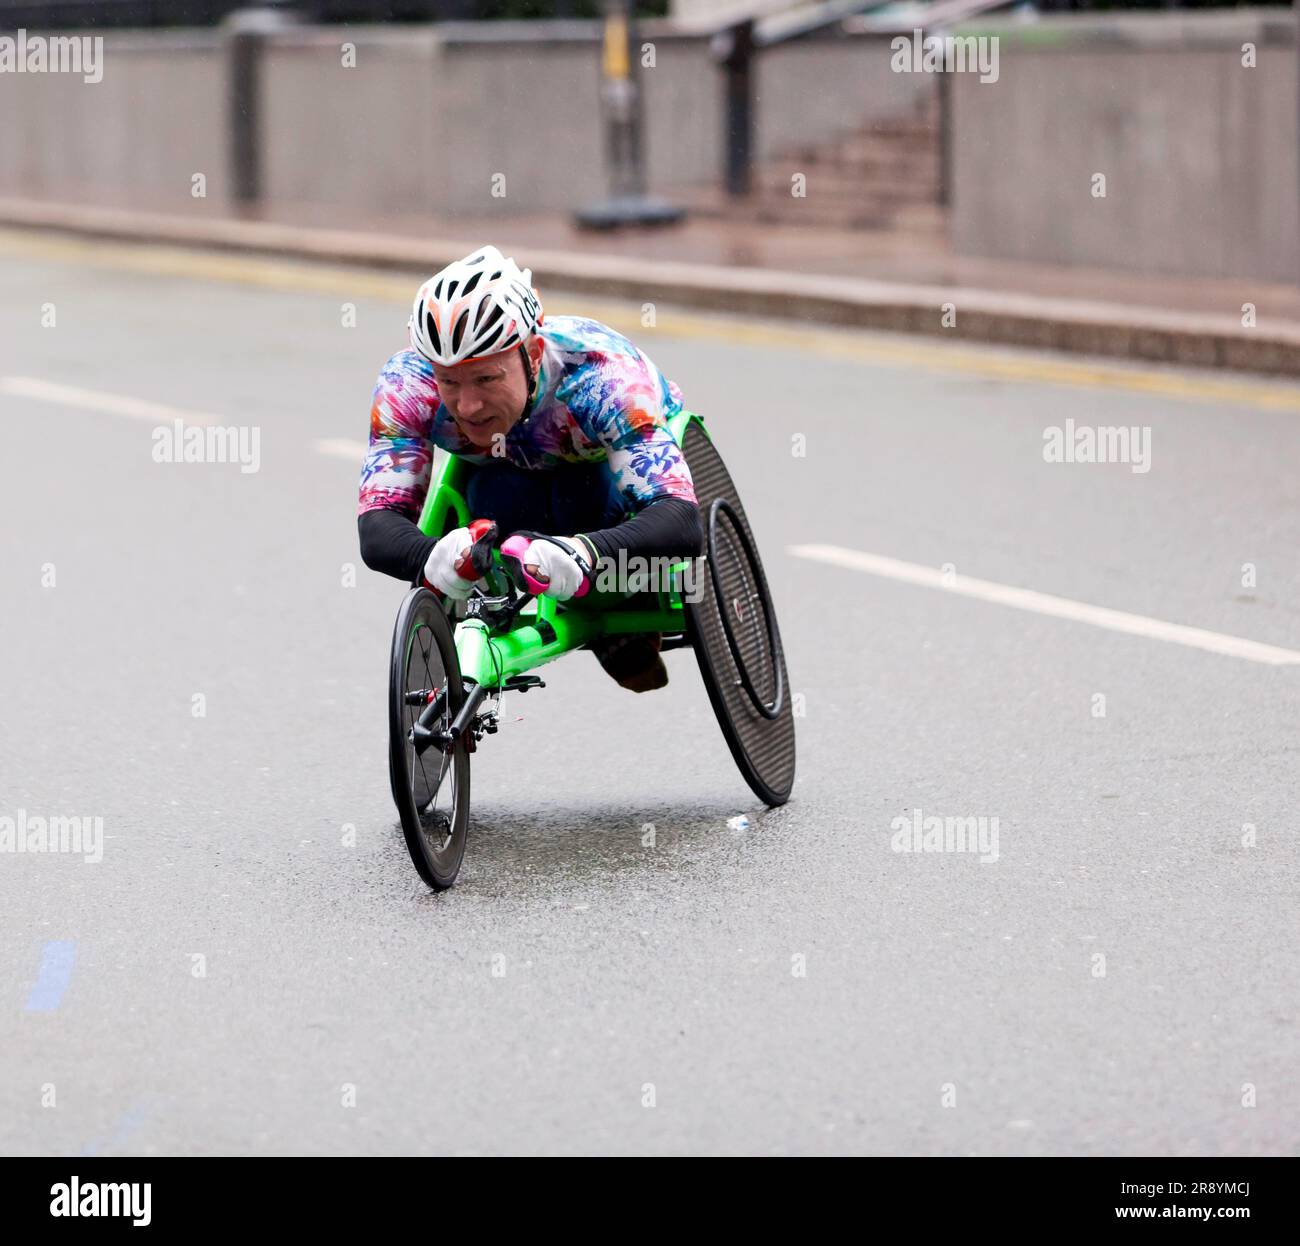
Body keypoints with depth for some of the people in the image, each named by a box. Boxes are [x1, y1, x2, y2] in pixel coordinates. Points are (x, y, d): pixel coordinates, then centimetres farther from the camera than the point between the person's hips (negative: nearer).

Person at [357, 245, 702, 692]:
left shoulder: (599, 373, -40)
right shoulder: (407, 382, -32)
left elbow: (682, 524, -48)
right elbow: (377, 528, -37)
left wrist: (584, 553, -69)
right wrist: (432, 557, -62)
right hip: (519, 479, 3)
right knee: (494, 496, -32)